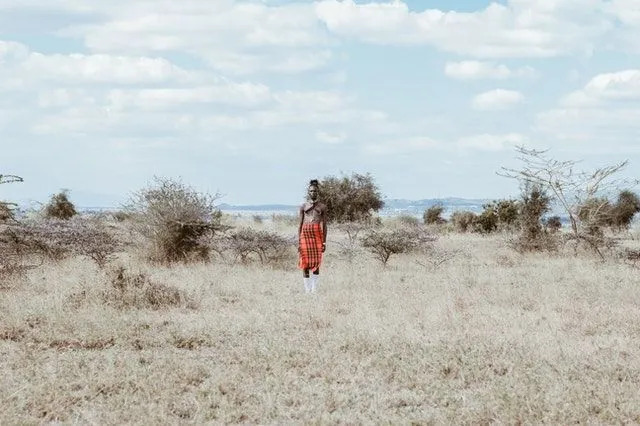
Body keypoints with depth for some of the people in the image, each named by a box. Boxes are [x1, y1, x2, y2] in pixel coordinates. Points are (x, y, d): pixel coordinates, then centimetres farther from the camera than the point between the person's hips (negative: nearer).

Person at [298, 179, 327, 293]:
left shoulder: (322, 206, 9)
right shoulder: (303, 206, 11)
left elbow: (324, 224, 7)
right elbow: (300, 224, 10)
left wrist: (324, 242, 1)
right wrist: (298, 242, 3)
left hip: (317, 233, -1)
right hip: (305, 233, 1)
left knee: (316, 263, -4)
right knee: (305, 263, -2)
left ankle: (314, 290, -1)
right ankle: (307, 290, 2)